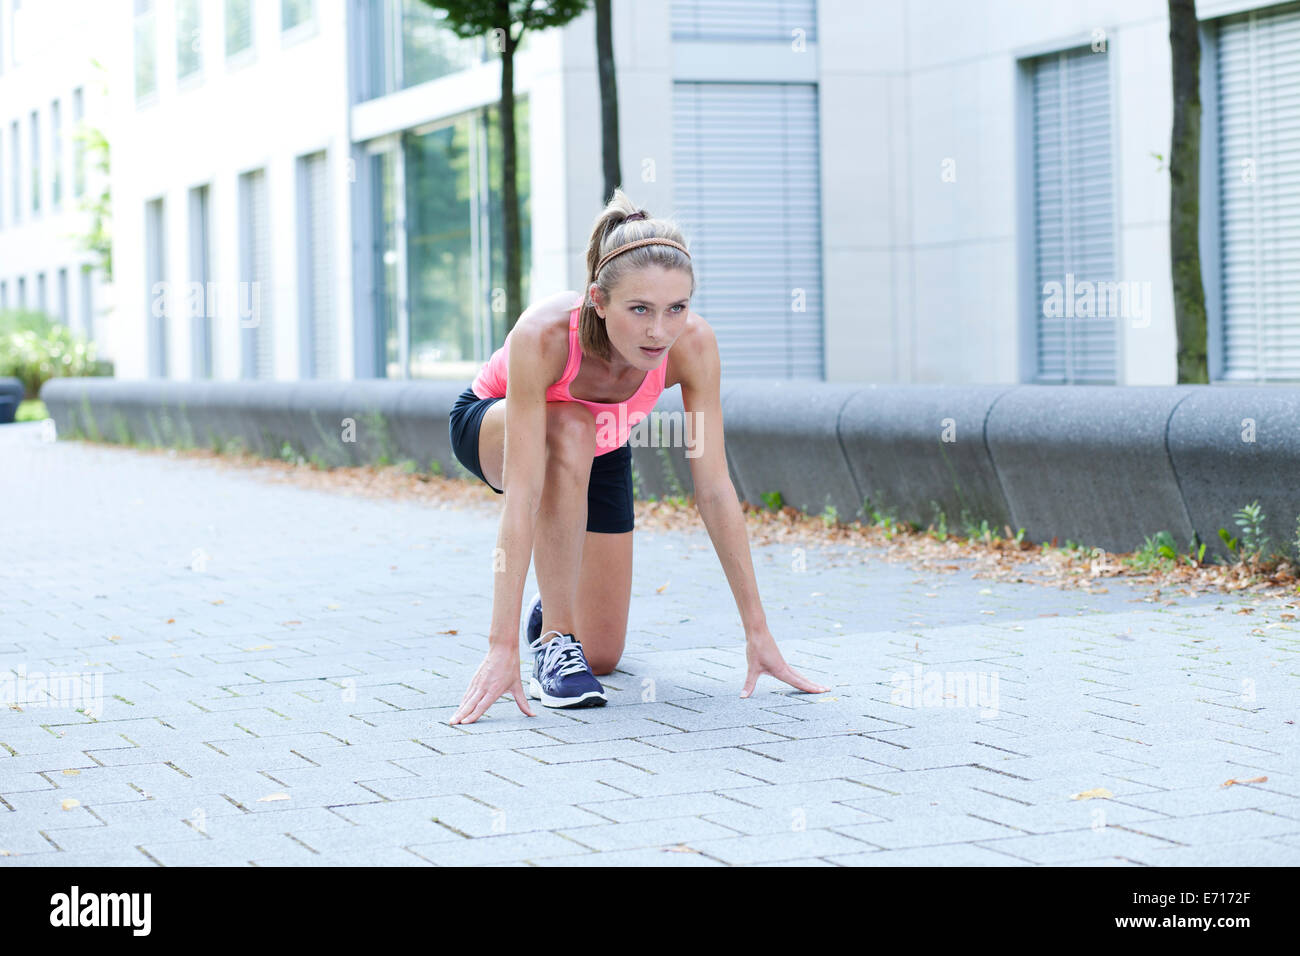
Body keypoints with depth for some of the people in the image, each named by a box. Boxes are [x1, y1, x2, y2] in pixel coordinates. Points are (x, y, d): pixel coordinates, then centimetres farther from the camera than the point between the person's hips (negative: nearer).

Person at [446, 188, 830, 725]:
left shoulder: (692, 345, -34)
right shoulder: (543, 335, -43)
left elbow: (715, 489, -28)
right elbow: (521, 496, -45)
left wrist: (757, 631, -27)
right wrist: (502, 647, -47)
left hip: (600, 450, 3)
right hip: (490, 424, -3)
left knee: (603, 657, 1)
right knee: (572, 430, -40)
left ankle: (556, 603, 38)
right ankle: (554, 639, -24)